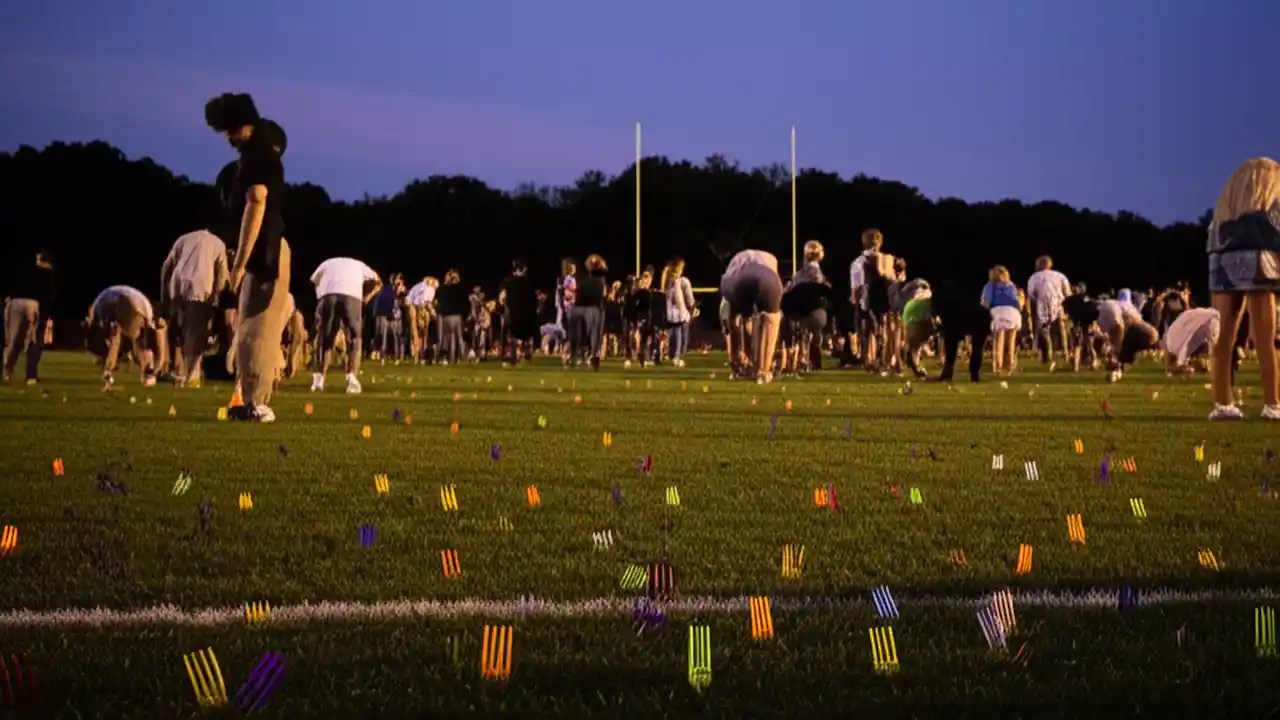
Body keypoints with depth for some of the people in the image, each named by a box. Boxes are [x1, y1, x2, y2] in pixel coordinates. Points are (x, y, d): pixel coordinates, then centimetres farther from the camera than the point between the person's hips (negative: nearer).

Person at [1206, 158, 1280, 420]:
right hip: (1255, 265, -4)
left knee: (1224, 338, 2)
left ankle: (1222, 404, 0)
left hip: (1223, 268, 4)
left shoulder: (1224, 204, 23)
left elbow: (1214, 243, 17)